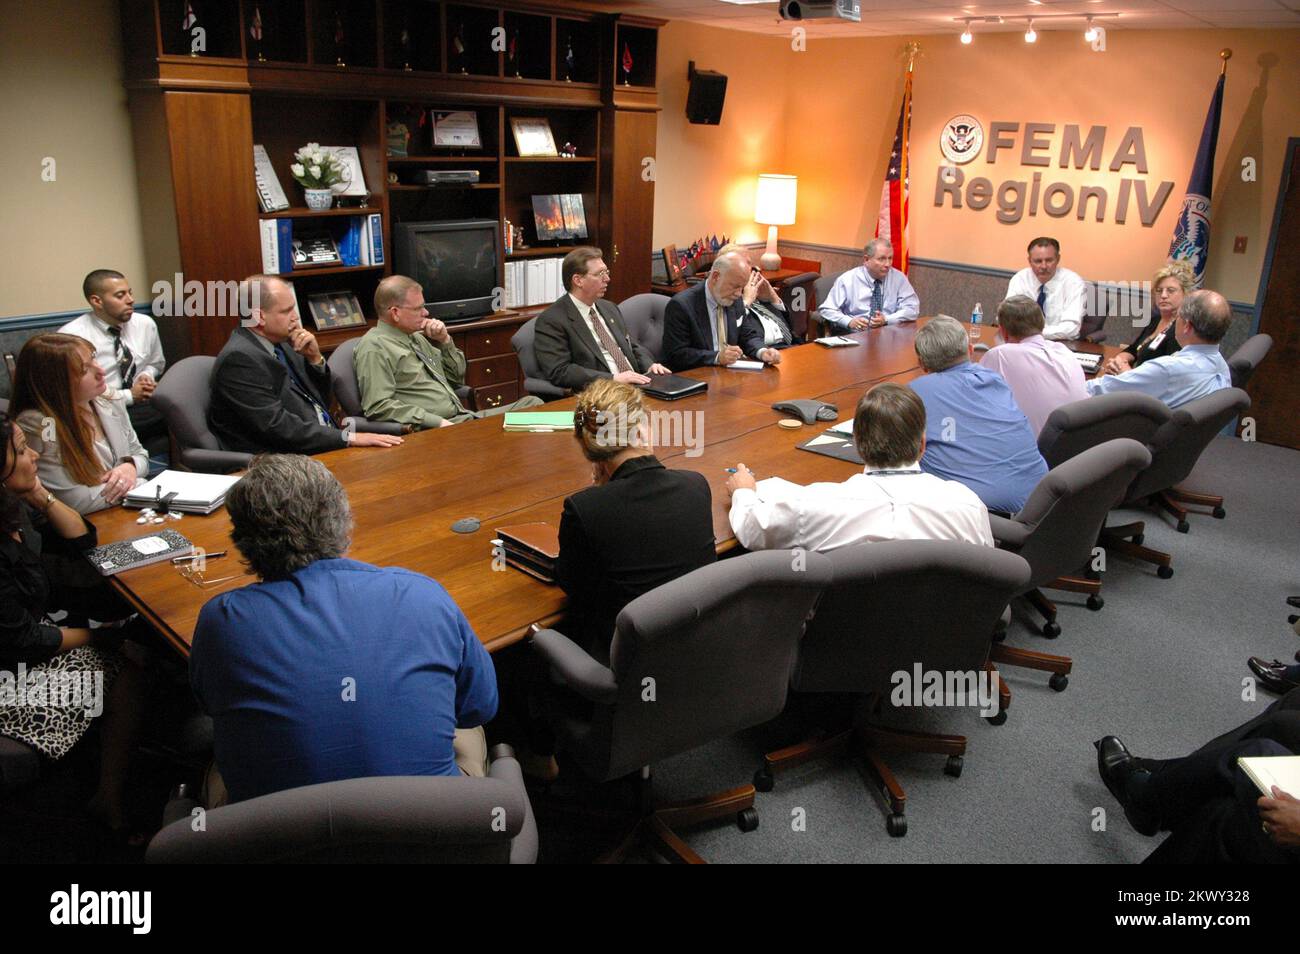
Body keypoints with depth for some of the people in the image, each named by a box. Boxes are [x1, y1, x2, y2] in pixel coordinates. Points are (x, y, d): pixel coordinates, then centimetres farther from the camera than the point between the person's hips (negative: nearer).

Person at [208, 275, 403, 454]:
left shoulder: (278, 343, 11)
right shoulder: (239, 358, -13)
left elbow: (320, 401, 18)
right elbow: (276, 426, -21)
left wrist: (315, 358, 0)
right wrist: (348, 437, -23)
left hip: (322, 449, 8)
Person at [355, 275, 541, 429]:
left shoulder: (416, 337, 19)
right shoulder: (374, 348, -6)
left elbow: (457, 378, 27)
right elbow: (378, 407, -17)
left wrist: (445, 340, 9)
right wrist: (437, 422, -20)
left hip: (463, 417, 9)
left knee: (532, 403, -5)